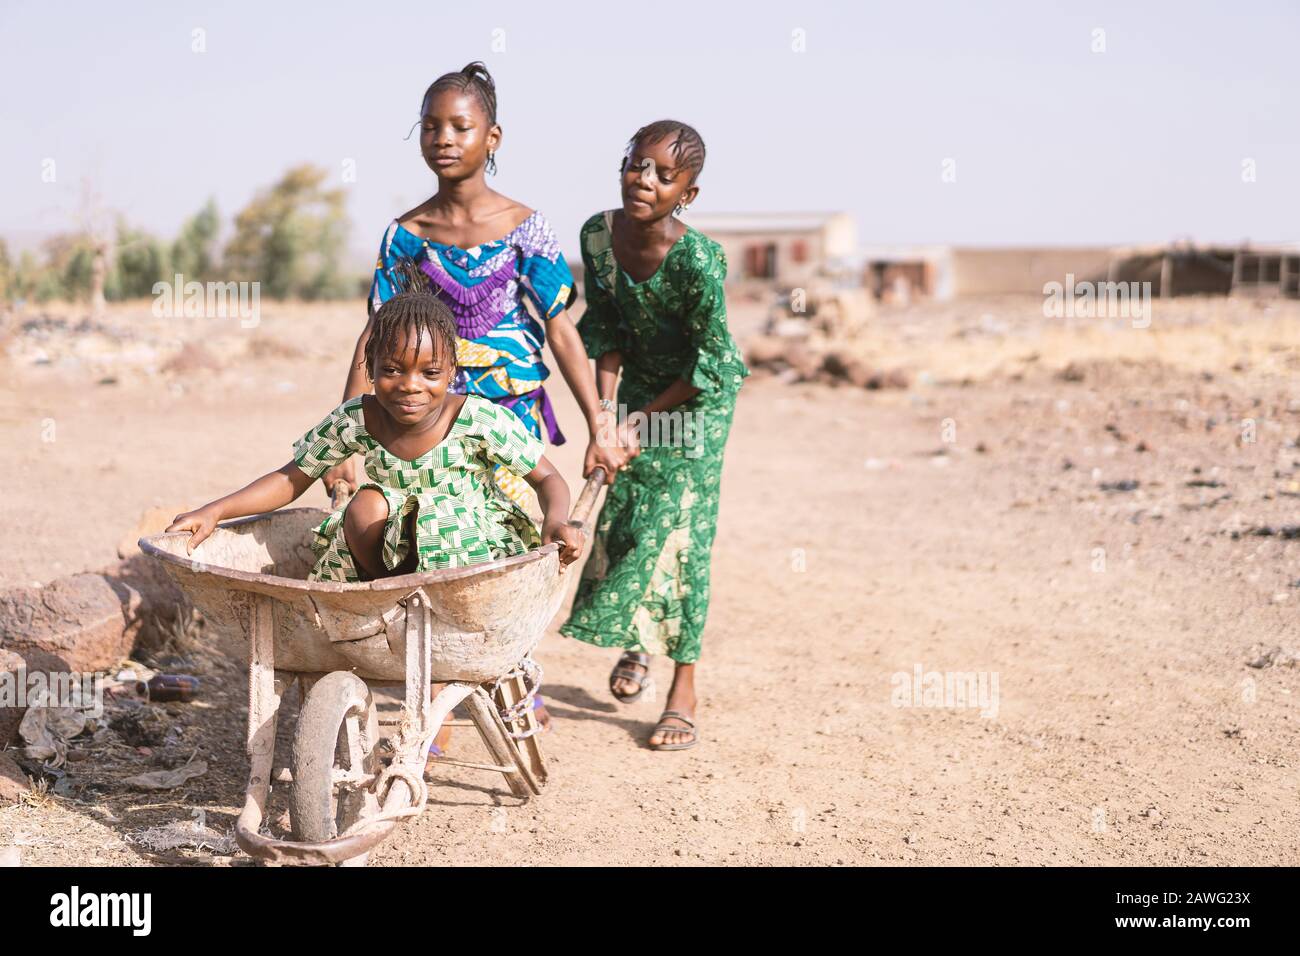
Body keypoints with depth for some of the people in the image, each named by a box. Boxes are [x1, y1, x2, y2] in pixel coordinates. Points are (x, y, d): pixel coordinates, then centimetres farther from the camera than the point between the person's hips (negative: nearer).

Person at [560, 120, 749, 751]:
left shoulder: (697, 258, -30)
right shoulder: (598, 234, -14)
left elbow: (710, 363, -22)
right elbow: (604, 327, -4)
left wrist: (640, 419, -18)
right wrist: (605, 412, -12)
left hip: (700, 394, -5)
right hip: (638, 383, 5)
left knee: (680, 526, -9)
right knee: (620, 513, 7)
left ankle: (684, 690, -2)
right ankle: (634, 641, 34)